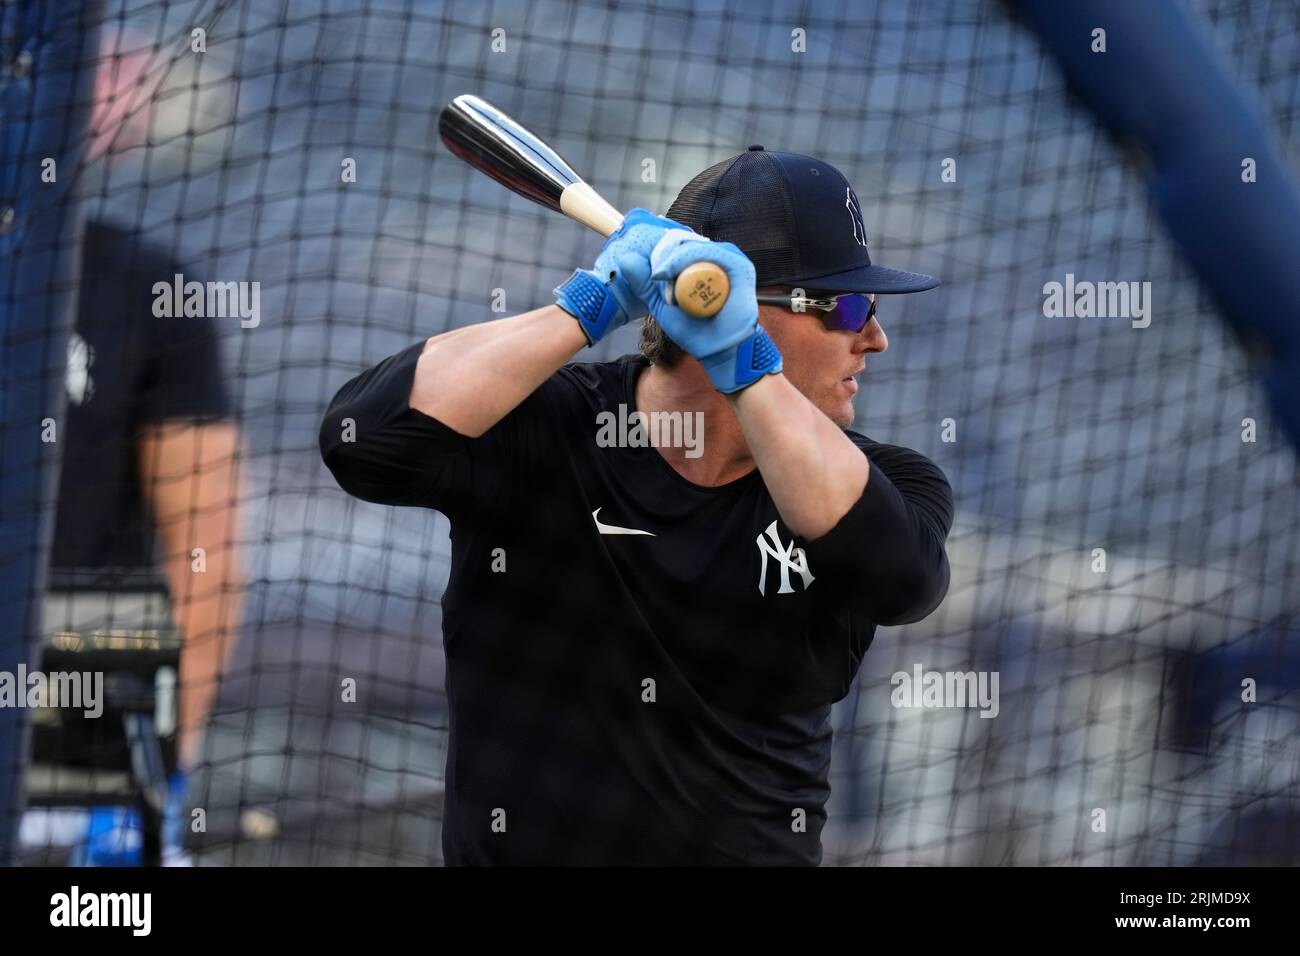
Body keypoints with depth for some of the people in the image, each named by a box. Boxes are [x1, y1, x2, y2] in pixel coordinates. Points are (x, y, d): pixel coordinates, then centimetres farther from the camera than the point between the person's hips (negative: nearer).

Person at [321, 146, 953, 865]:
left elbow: (903, 577, -18)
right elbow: (364, 435, -19)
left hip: (759, 848, 3)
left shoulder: (881, 481, 3)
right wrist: (586, 309, -18)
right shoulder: (537, 434, -4)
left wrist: (746, 367, -22)